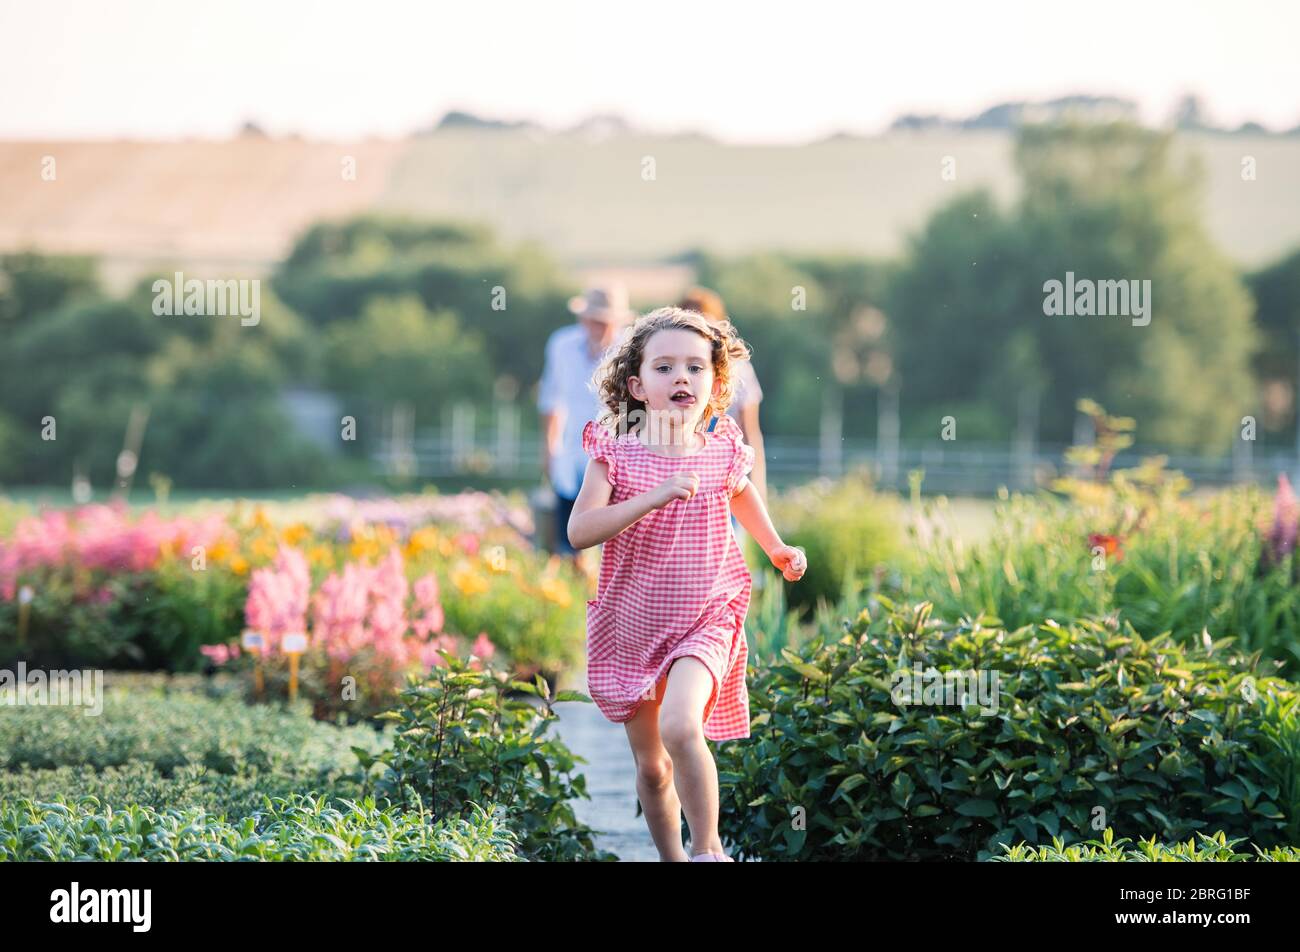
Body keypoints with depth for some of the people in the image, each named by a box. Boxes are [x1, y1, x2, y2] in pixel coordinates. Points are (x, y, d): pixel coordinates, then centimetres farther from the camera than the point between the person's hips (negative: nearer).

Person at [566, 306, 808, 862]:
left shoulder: (722, 450, -5)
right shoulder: (616, 454, -12)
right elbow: (579, 531, -25)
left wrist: (777, 549, 14)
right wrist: (653, 497, -34)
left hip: (704, 622, -1)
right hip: (631, 627, 1)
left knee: (680, 726, -27)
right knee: (651, 765, 11)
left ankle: (708, 847, -12)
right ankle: (673, 857, 32)